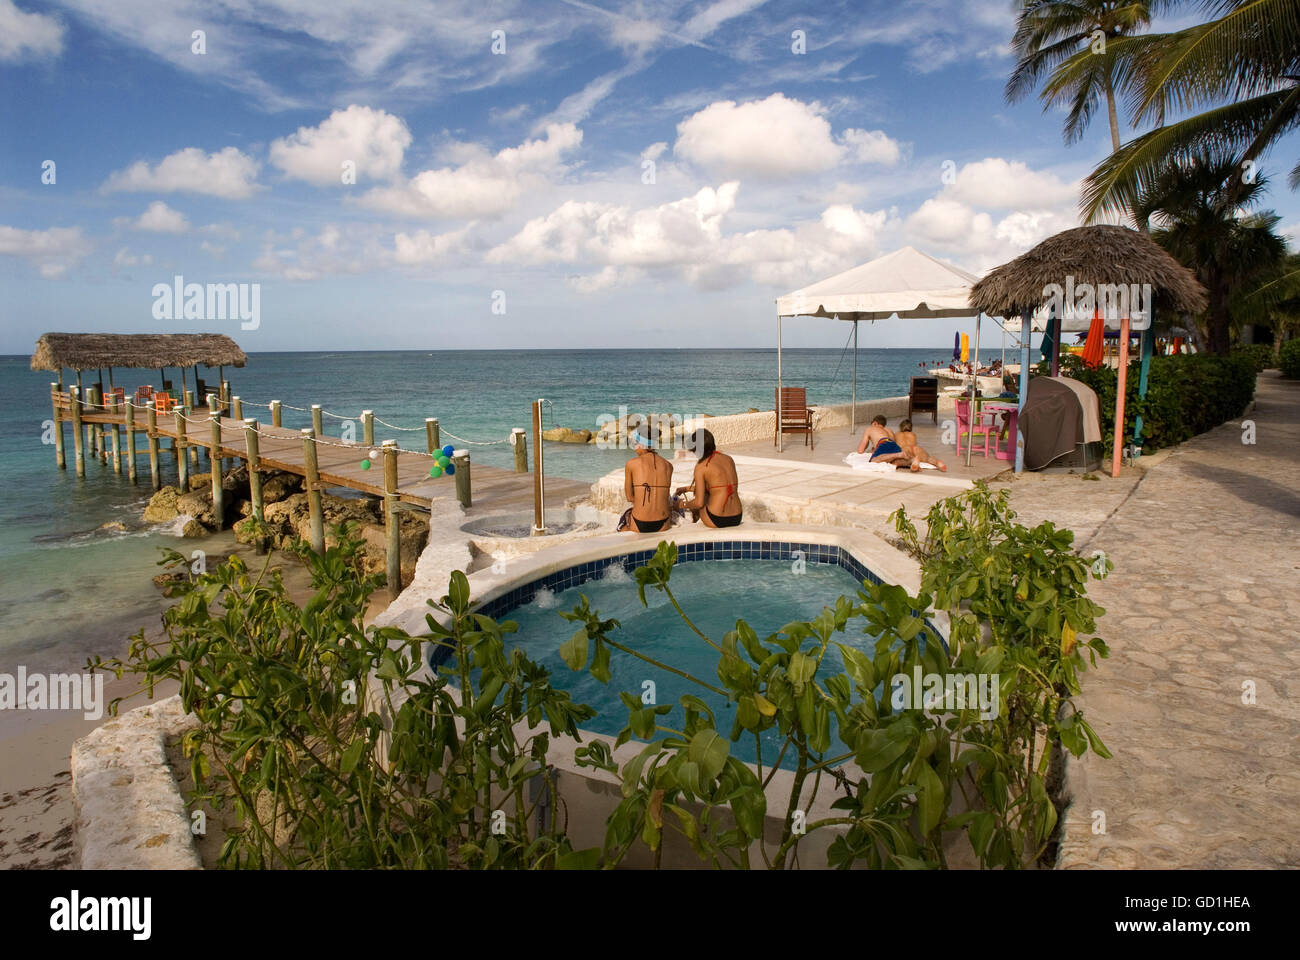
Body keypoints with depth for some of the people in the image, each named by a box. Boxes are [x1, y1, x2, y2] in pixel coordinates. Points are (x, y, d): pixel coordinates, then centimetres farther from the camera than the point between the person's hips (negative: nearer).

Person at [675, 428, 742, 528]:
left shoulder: (701, 467, -10)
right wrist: (686, 488, 32)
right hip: (737, 518, 6)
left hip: (716, 520, -6)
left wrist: (684, 505, 12)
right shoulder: (729, 459, 9)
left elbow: (699, 503, -10)